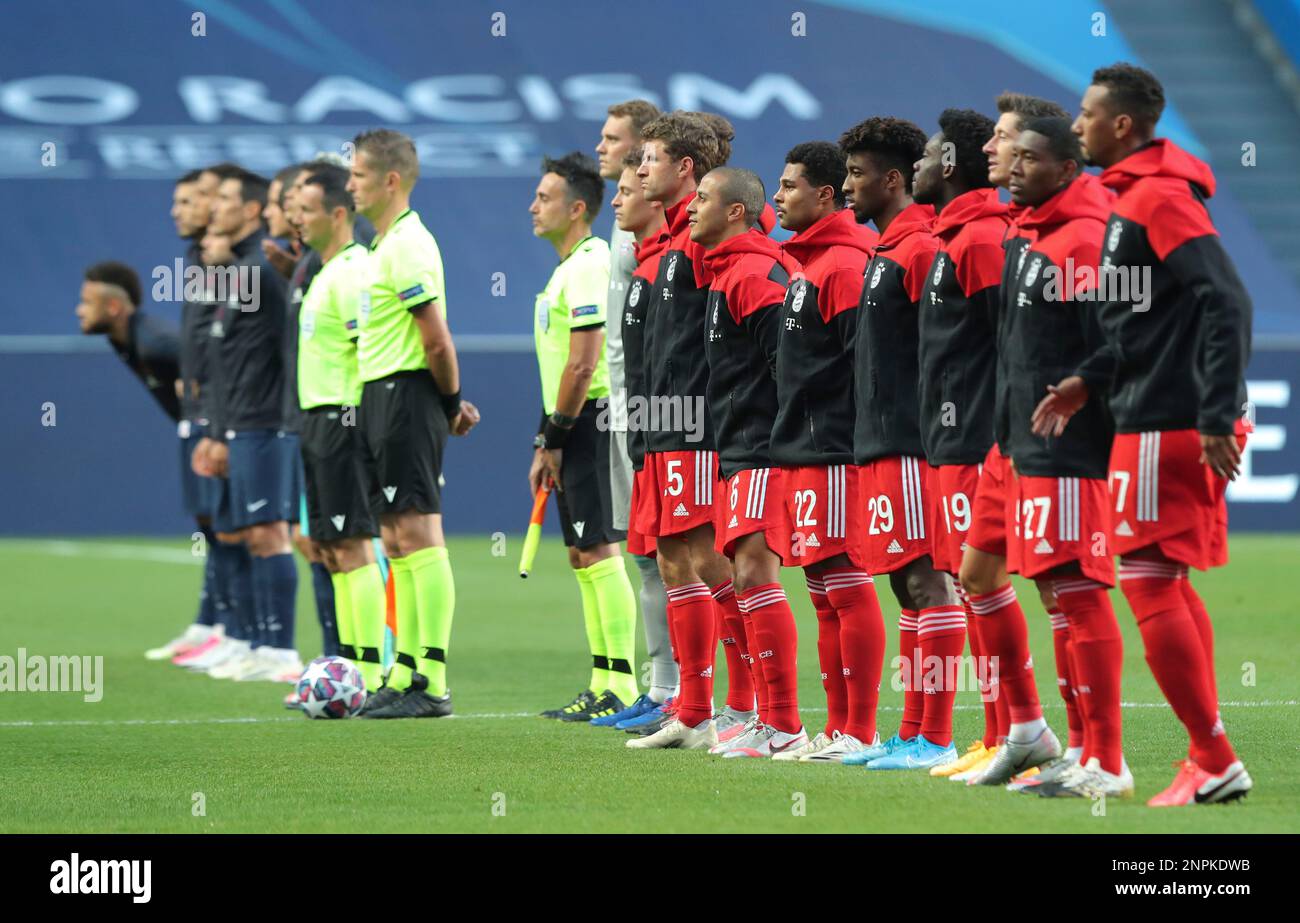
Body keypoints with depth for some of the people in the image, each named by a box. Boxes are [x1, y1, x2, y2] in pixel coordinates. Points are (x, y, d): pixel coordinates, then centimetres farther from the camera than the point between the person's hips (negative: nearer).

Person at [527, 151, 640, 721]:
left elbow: (583, 364, -19)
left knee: (599, 552, -11)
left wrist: (554, 437, -14)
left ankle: (622, 688, -11)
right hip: (575, 428, 11)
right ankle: (602, 687, 15)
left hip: (592, 422, -11)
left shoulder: (589, 265, -14)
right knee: (582, 555, 11)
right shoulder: (568, 268, 18)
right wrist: (545, 443, 20)